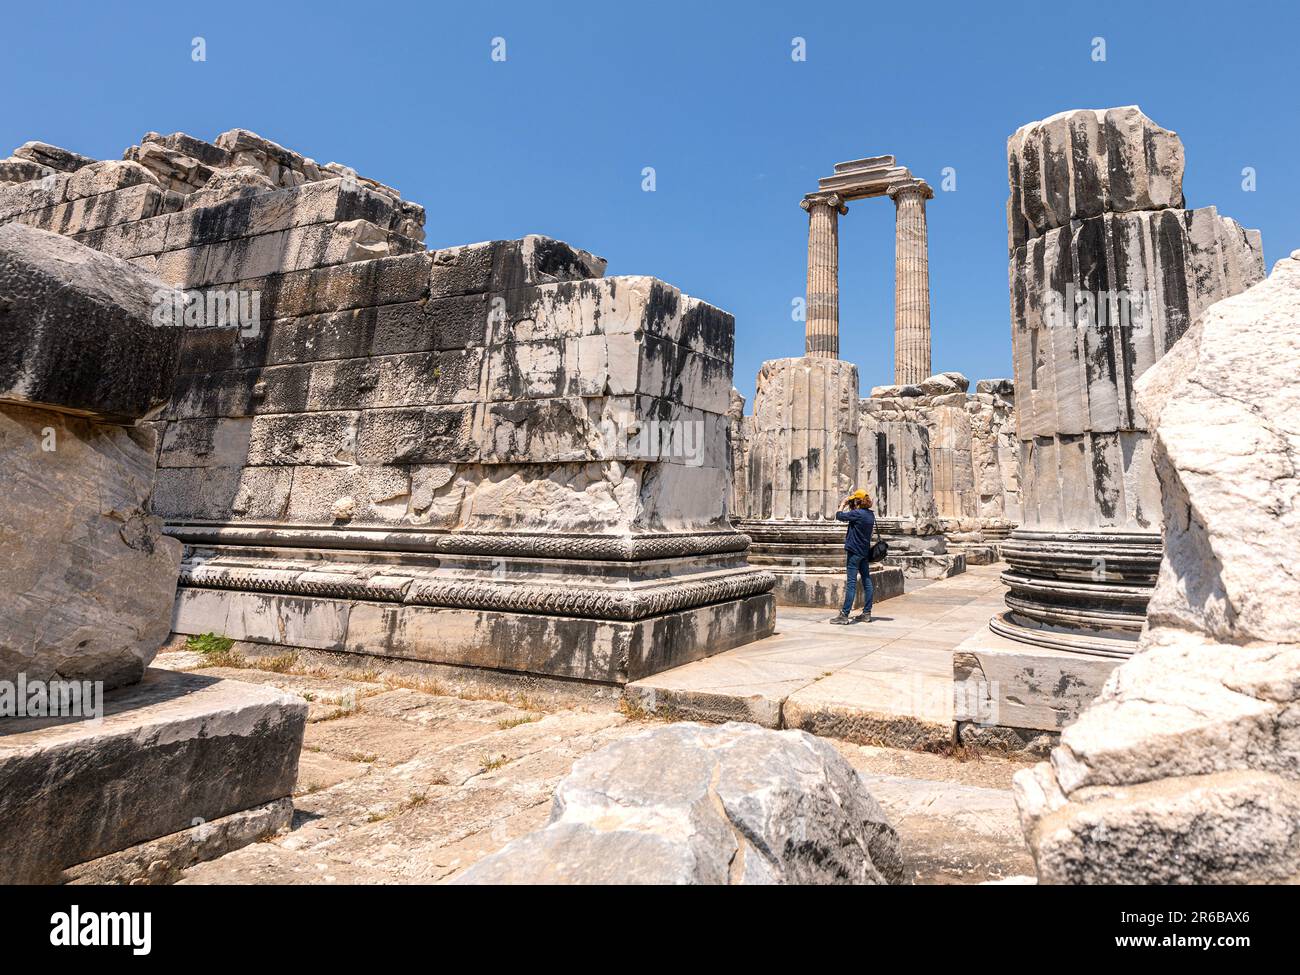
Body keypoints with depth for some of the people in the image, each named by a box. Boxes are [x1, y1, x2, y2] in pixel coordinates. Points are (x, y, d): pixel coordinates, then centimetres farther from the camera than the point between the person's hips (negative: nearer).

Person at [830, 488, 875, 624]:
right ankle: (866, 613, 15)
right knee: (866, 581, 9)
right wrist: (849, 507, 12)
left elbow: (838, 516, -11)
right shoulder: (870, 514, 7)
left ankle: (844, 614, -7)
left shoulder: (857, 514, -18)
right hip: (865, 552, 8)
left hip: (854, 552, -8)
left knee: (851, 583, -8)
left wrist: (843, 504, 3)